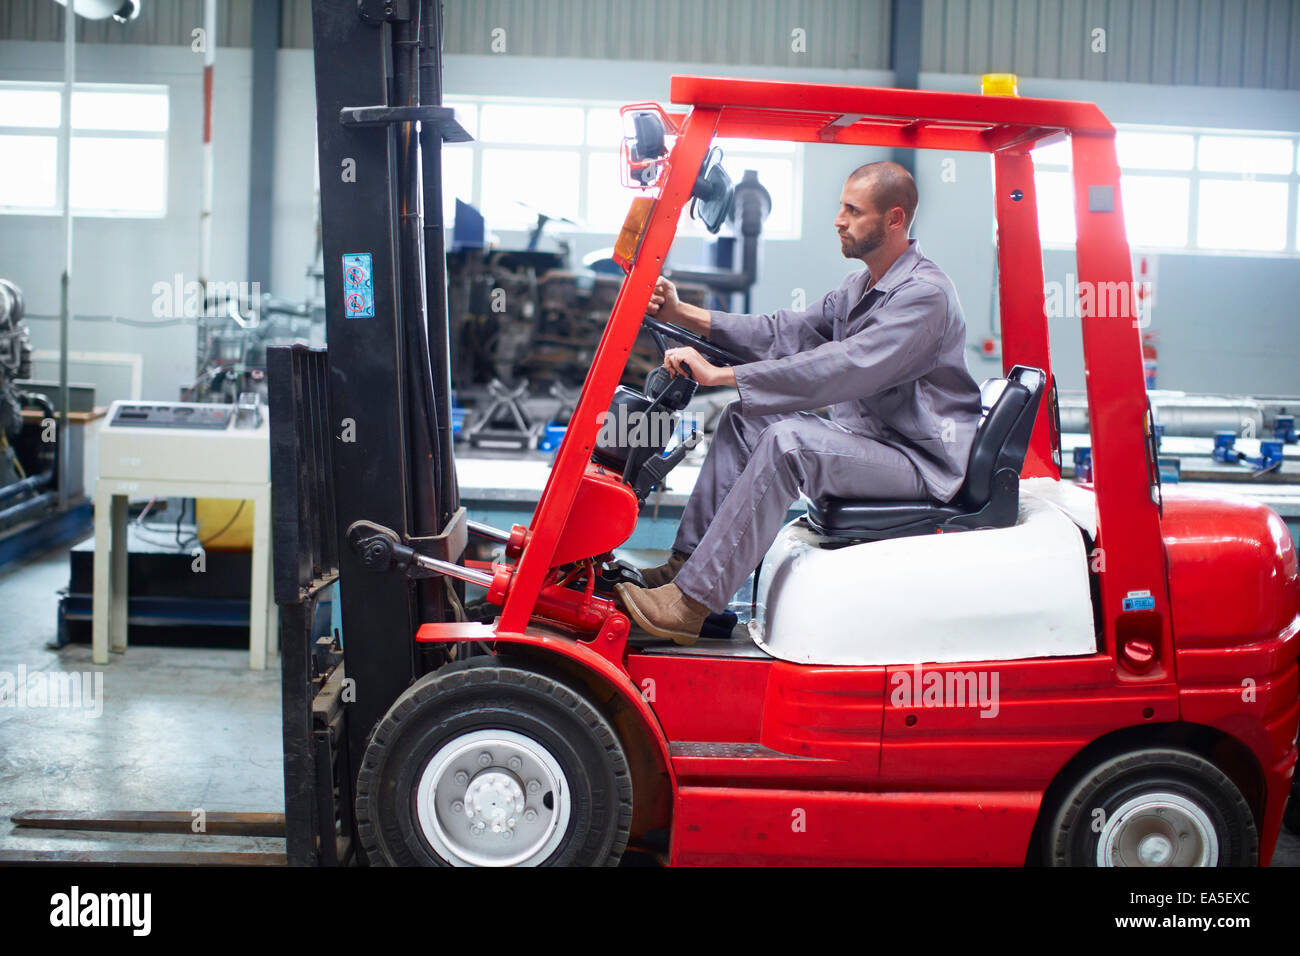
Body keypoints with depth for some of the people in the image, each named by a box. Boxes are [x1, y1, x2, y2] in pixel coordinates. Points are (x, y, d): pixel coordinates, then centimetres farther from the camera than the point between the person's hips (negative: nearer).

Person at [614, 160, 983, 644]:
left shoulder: (924, 294, -18)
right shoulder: (860, 287, 14)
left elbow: (840, 370, -29)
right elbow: (785, 334, 9)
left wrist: (719, 374, -29)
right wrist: (683, 314, 0)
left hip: (922, 459, -10)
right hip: (866, 438, 10)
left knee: (789, 441, -30)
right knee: (745, 418, 3)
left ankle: (691, 603, -29)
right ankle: (684, 563, -1)